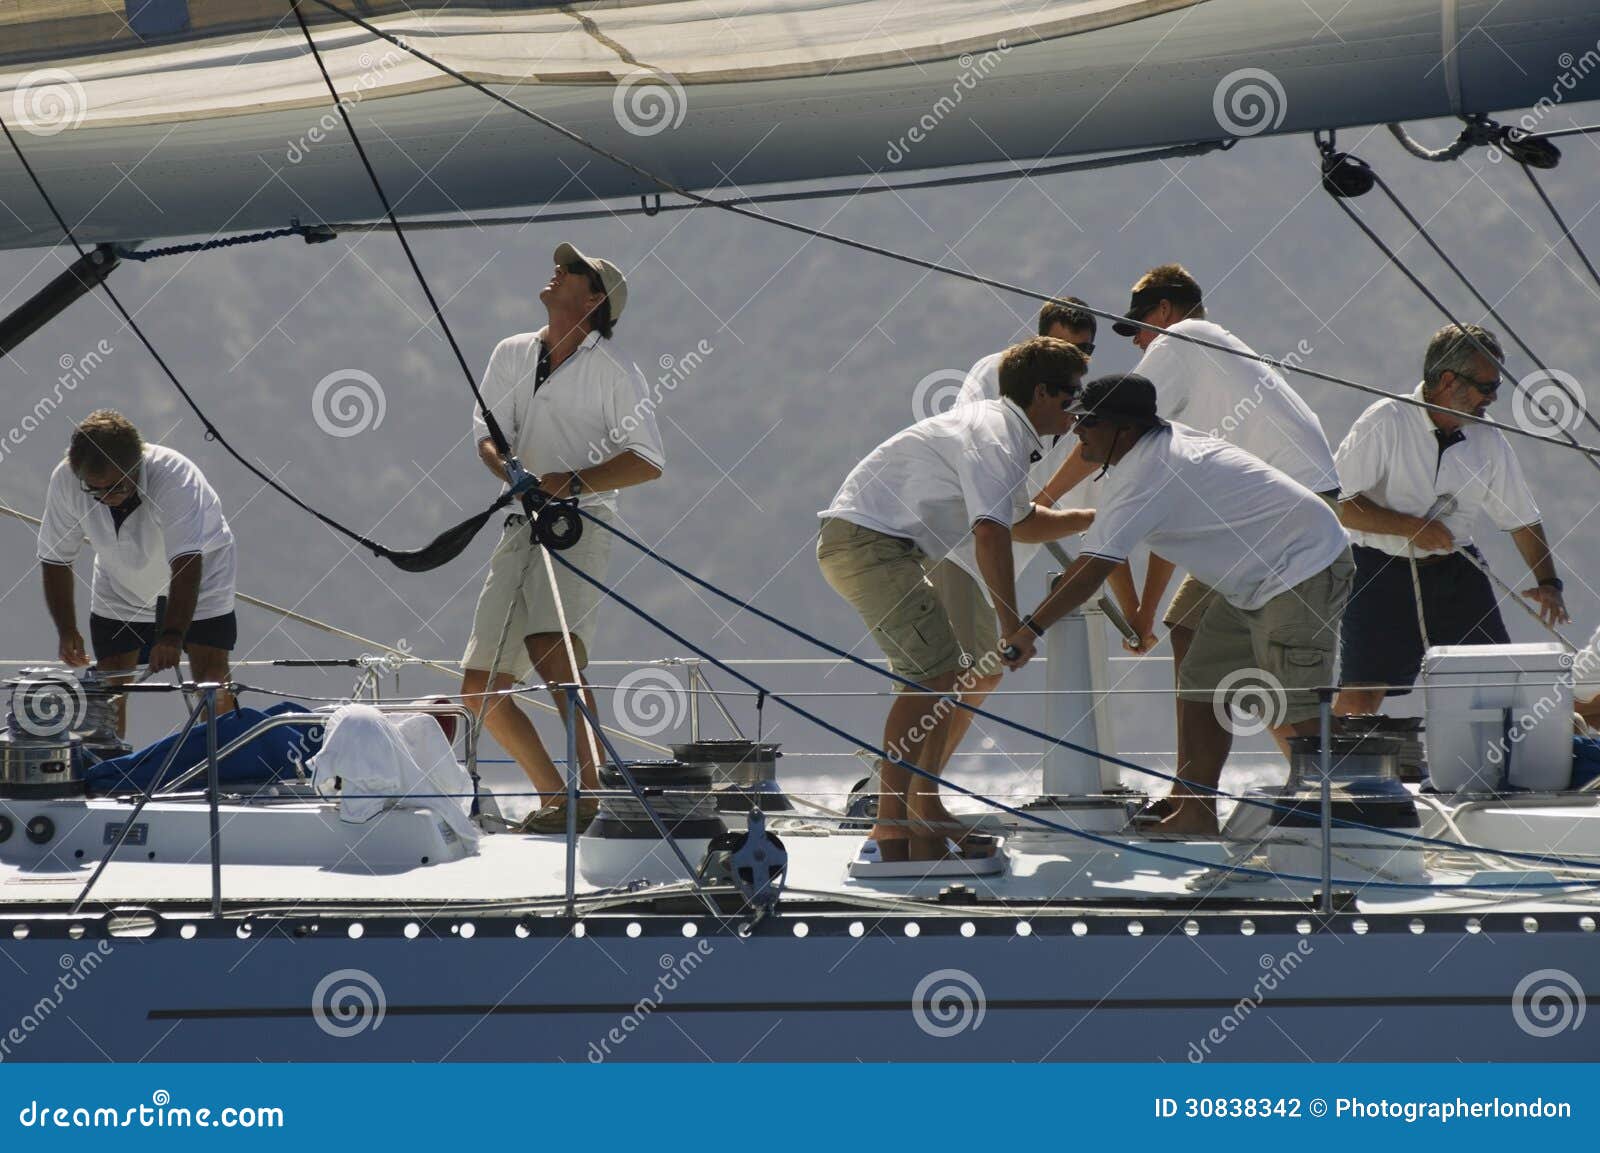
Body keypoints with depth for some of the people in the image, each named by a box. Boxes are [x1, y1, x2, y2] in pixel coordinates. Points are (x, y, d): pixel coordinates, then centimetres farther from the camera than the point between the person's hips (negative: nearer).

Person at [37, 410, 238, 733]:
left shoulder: (175, 476, -37)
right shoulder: (65, 481, -25)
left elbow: (186, 564, -43)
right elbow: (55, 559, -11)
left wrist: (172, 636, -53)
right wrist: (66, 631, -17)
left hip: (198, 582, -3)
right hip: (120, 589, 3)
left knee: (212, 683, -14)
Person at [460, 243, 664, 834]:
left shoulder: (614, 373, -3)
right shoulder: (512, 355, 13)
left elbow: (648, 462, -5)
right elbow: (487, 436, 6)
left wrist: (569, 483, -17)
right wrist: (515, 474, -16)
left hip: (580, 522, -7)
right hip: (522, 525, 7)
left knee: (552, 647, -30)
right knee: (480, 687, 5)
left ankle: (588, 792, -31)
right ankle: (556, 797, 16)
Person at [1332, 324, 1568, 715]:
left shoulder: (1488, 442, 4)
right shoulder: (1384, 424, -11)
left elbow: (1522, 519, 12)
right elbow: (1340, 504, -15)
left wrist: (1547, 582, -2)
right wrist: (1412, 528, -20)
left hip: (1457, 572, 4)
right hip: (1383, 576, -4)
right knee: (1361, 697, -12)